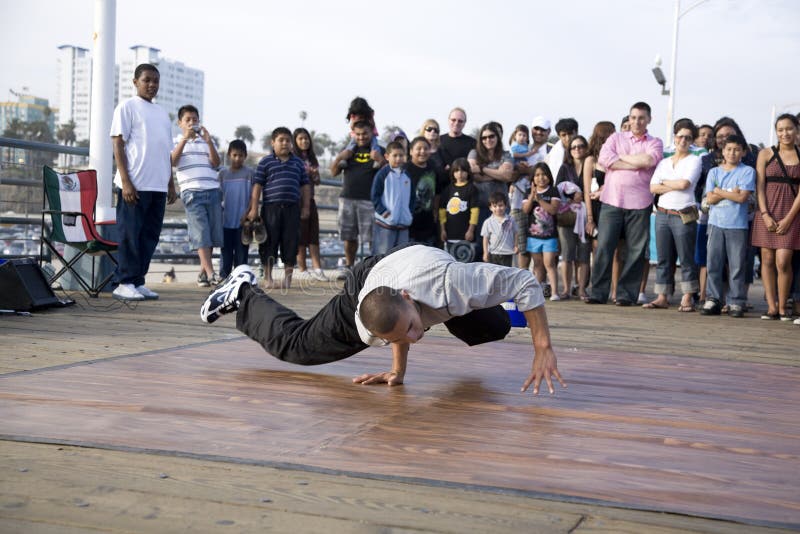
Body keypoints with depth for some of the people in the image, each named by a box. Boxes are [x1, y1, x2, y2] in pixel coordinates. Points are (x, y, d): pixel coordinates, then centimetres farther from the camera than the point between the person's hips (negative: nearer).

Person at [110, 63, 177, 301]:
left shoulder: (162, 113, 20)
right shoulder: (127, 107, 0)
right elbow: (118, 145, -6)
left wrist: (171, 184, 17)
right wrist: (126, 182, -14)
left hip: (158, 186, 7)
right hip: (134, 184, -7)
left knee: (150, 236, 7)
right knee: (129, 234, -4)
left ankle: (138, 282, 13)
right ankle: (124, 283, 1)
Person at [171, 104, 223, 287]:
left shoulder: (206, 141, 20)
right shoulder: (176, 141, 13)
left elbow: (216, 163, 6)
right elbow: (172, 161, -6)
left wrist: (209, 141, -7)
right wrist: (184, 139, -14)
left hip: (213, 190, 4)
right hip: (192, 191, -4)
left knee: (213, 233, 2)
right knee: (200, 233, -12)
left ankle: (203, 272, 11)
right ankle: (210, 273, -18)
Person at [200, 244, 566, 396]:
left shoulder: (448, 282, -50)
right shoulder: (364, 325, -43)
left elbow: (525, 282, -42)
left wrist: (543, 350, -43)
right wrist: (398, 369, -5)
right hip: (368, 280, -2)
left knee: (495, 329, 7)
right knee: (294, 343, 10)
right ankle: (243, 294, 37)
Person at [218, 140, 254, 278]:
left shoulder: (249, 173, 1)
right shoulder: (223, 173, 8)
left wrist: (248, 213, -12)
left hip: (243, 221, -2)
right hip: (226, 221, 2)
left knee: (241, 253, 1)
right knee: (226, 253, 5)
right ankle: (223, 278, 9)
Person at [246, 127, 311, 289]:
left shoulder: (298, 163, 14)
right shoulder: (266, 162, 4)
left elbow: (305, 186, 17)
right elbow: (257, 185, 1)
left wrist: (306, 207, 10)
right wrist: (254, 208, -5)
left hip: (292, 207, 3)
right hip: (271, 207, -3)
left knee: (290, 242, 3)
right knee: (270, 242, 0)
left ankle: (288, 277, 11)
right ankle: (268, 278, 9)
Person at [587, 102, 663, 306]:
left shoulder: (655, 143, 12)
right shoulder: (616, 138, 15)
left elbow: (649, 160, -10)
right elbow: (603, 158, -3)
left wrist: (621, 158, -1)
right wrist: (636, 164, -6)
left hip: (639, 204, 0)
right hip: (612, 201, 0)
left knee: (635, 251, -1)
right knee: (604, 247, -4)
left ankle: (626, 294, 7)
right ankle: (598, 293, 1)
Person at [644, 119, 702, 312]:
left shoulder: (694, 160, 3)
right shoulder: (664, 162, 17)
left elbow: (685, 183, -12)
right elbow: (653, 188, 5)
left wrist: (664, 182, 2)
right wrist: (675, 186, -7)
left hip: (684, 216, -5)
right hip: (663, 214, 5)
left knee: (686, 259, -3)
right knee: (663, 259, 5)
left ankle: (687, 299, -1)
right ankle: (662, 297, 8)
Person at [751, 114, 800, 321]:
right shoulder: (766, 154, 7)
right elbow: (759, 186, 2)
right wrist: (765, 215, -8)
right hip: (767, 212, 1)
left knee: (783, 262, -10)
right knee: (767, 260, 0)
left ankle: (783, 306, 4)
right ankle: (771, 306, 5)